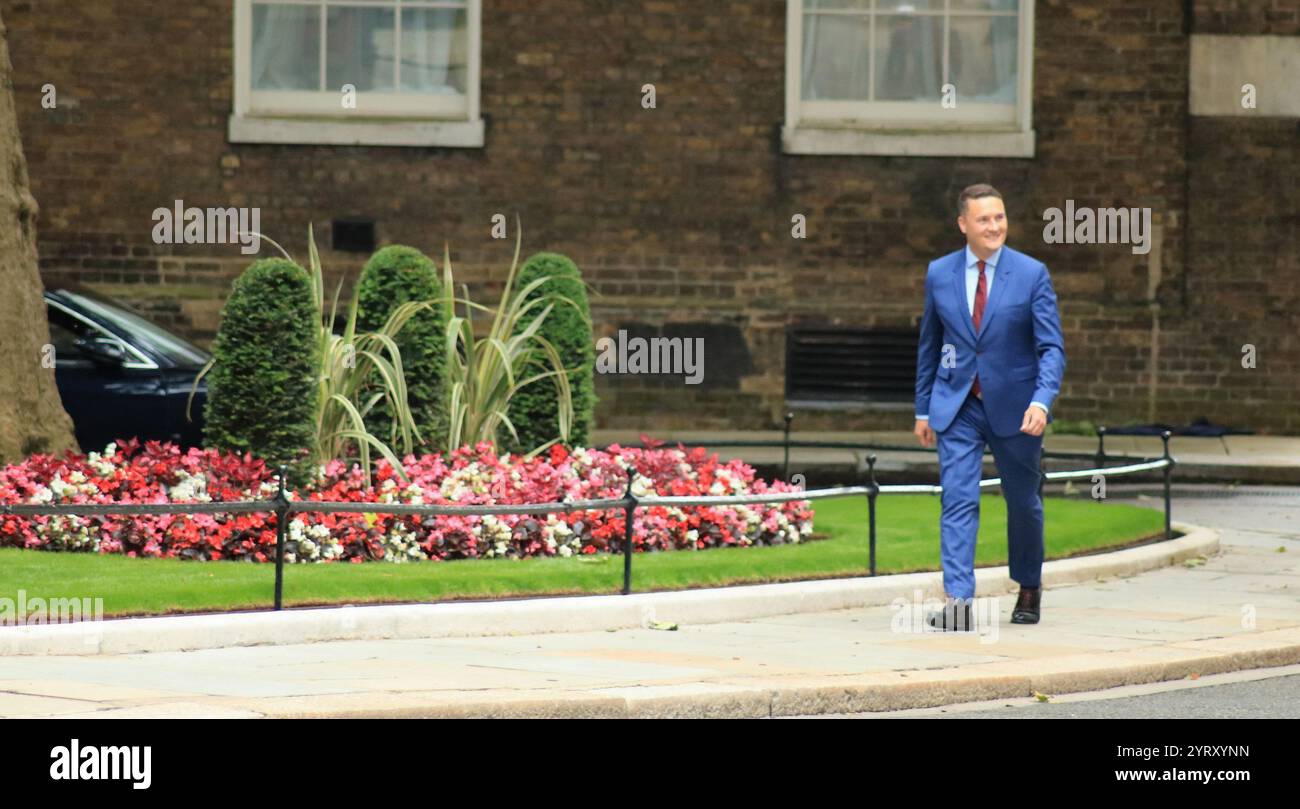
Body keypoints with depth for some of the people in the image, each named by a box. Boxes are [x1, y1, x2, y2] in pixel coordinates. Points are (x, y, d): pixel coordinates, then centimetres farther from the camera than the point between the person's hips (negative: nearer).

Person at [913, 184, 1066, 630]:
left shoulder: (1032, 274, -7)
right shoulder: (939, 274, 1)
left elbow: (1051, 348, -10)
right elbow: (929, 345, 11)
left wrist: (1041, 401, -25)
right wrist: (923, 408, 11)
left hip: (1013, 407, -1)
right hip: (957, 407, 1)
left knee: (1023, 502, 13)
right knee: (958, 500, -12)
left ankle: (1029, 589, 35)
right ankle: (958, 601, -19)